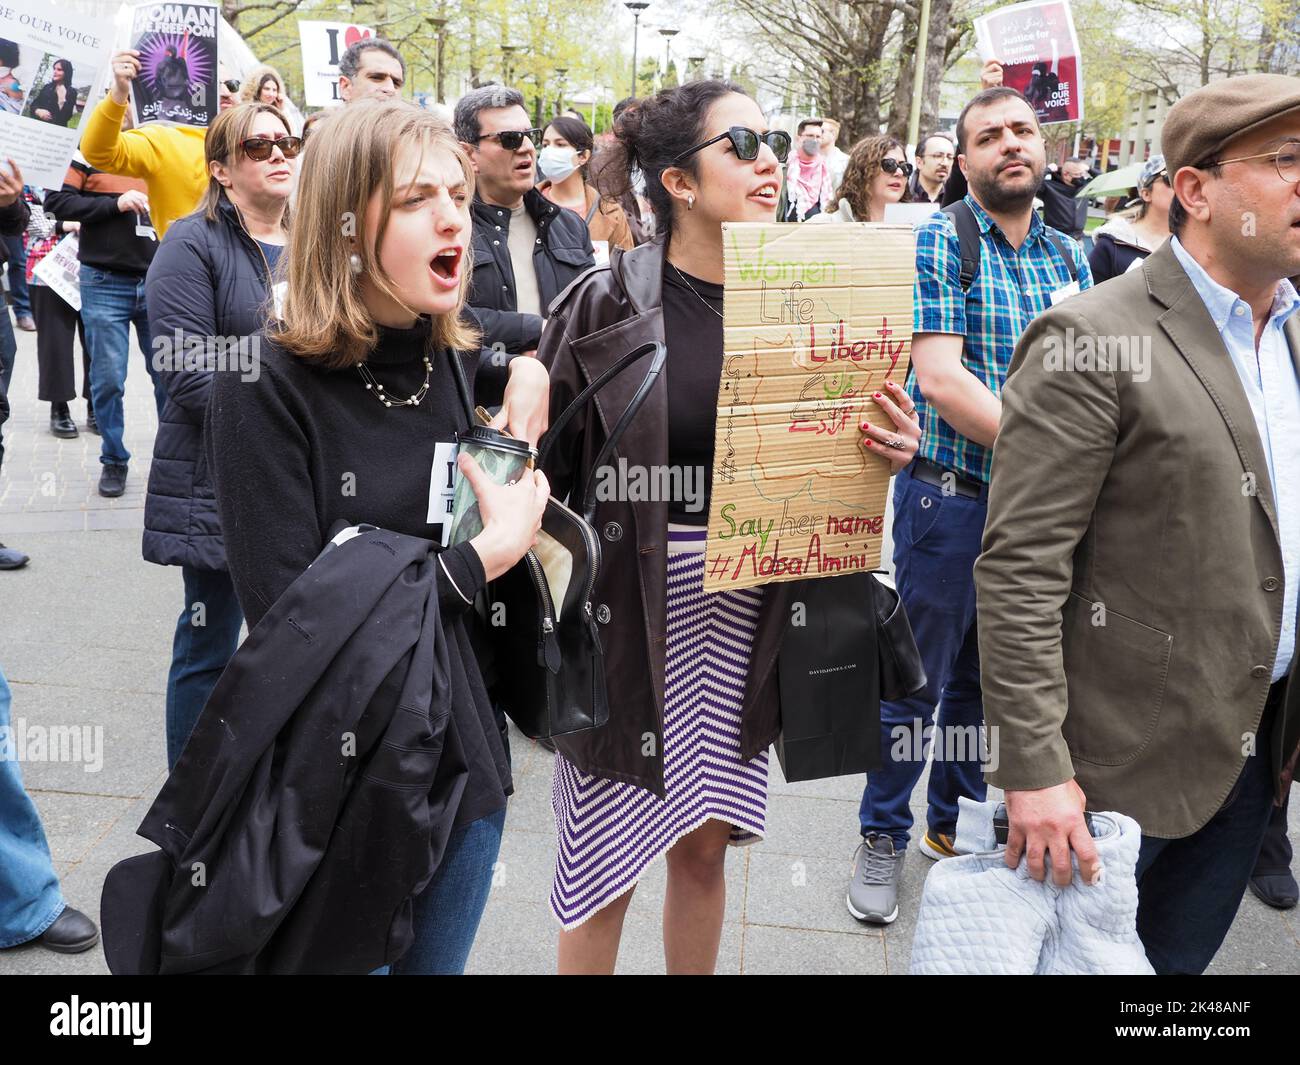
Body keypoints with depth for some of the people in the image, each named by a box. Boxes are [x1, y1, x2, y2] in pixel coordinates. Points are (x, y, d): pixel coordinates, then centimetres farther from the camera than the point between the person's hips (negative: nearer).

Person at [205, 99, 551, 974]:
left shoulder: (465, 366, 0)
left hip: (466, 765, 5)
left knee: (438, 960, 23)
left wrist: (522, 435, -11)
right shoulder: (268, 384, -16)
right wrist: (483, 555, -18)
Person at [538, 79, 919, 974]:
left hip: (746, 605, 4)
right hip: (628, 606, -4)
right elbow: (543, 472, -9)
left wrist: (888, 451, -10)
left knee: (705, 846, 18)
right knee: (606, 860, 8)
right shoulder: (605, 304, -10)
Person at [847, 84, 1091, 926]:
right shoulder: (941, 241, -8)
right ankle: (884, 836, 24)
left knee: (987, 683, 17)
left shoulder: (1070, 257, 9)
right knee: (918, 685, 5)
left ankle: (956, 826, 35)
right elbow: (939, 378, -19)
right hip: (950, 501, -5)